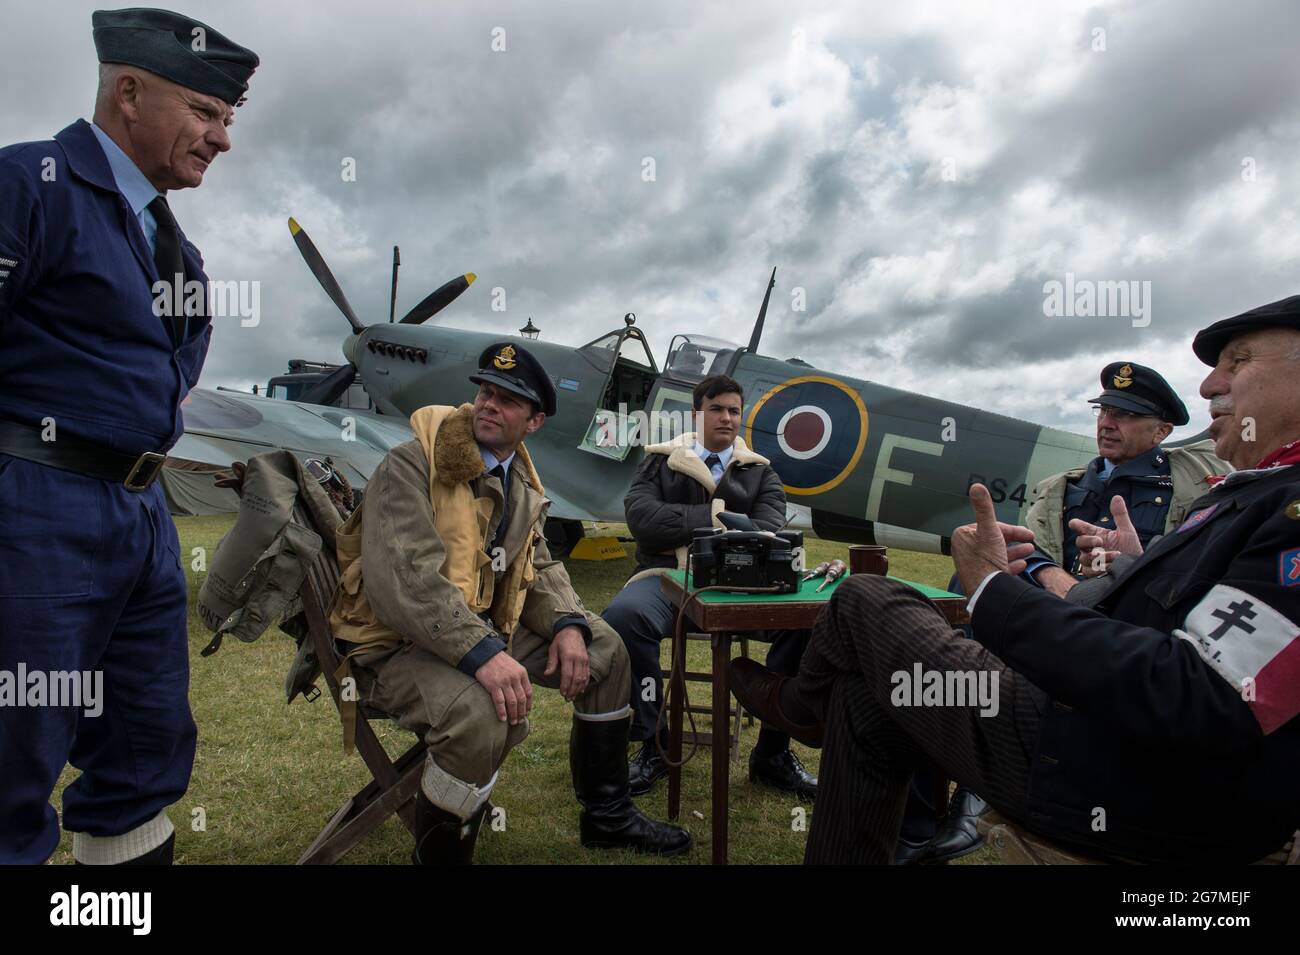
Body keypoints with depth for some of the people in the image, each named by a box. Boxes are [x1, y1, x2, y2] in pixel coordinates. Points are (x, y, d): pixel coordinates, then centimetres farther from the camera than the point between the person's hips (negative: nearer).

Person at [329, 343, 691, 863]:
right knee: (480, 713, -36)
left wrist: (568, 624, -11)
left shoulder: (523, 484, 8)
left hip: (485, 627, 8)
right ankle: (437, 855, -5)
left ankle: (606, 815, 20)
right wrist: (483, 653, -36)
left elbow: (539, 568, 11)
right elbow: (402, 578, -28)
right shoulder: (410, 466, -16)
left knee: (604, 651, 5)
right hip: (396, 643, -8)